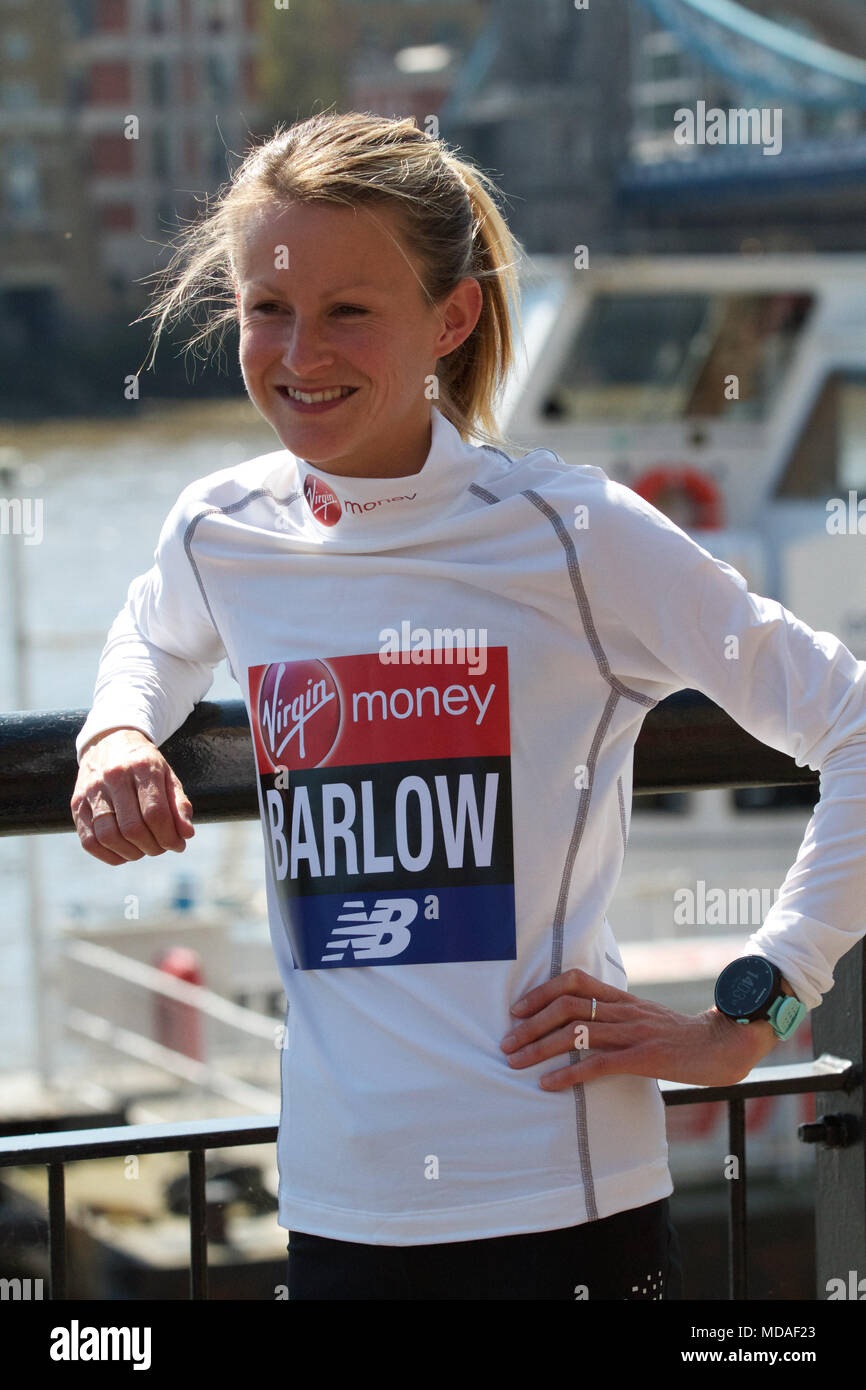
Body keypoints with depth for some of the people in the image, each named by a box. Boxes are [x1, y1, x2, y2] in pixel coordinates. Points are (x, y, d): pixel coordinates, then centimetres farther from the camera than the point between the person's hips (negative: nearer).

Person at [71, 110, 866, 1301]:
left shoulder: (572, 533, -10)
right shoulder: (220, 532, 4)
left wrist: (749, 1017, -7)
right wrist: (116, 733, 8)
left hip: (566, 1205, -4)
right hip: (339, 1211, 4)